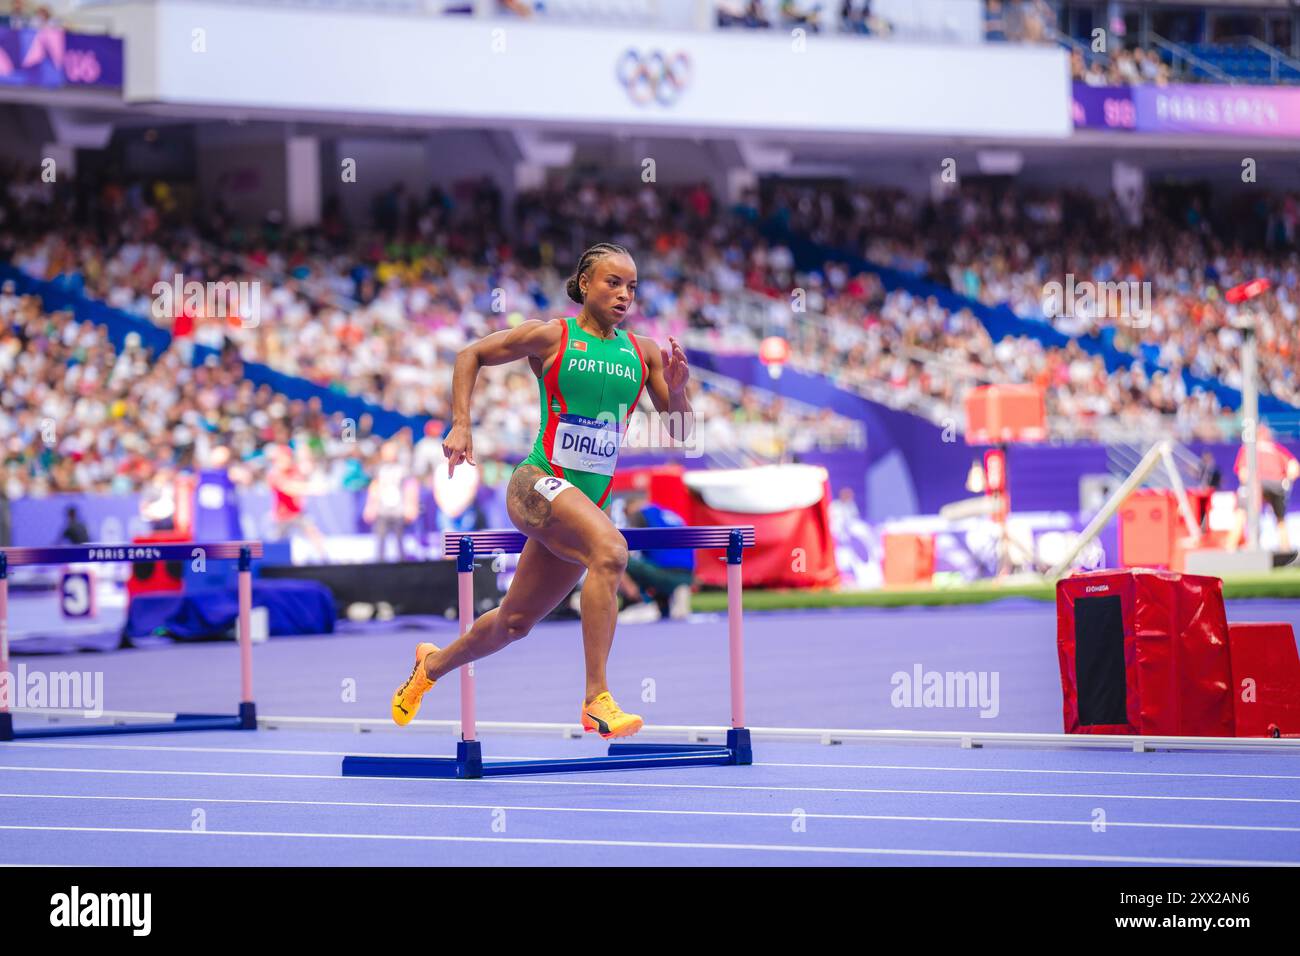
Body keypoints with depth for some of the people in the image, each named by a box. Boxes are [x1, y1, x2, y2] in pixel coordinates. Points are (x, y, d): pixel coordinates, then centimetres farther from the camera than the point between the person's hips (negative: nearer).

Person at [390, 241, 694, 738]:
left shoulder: (643, 353, 8)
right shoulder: (550, 337, -1)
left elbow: (680, 433, 10)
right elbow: (470, 355, 10)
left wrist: (677, 390, -10)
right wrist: (460, 426, 0)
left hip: (590, 500, 6)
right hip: (539, 482, -6)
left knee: (514, 622, 16)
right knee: (610, 549, -34)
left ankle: (433, 663, 46)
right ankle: (596, 700, -36)